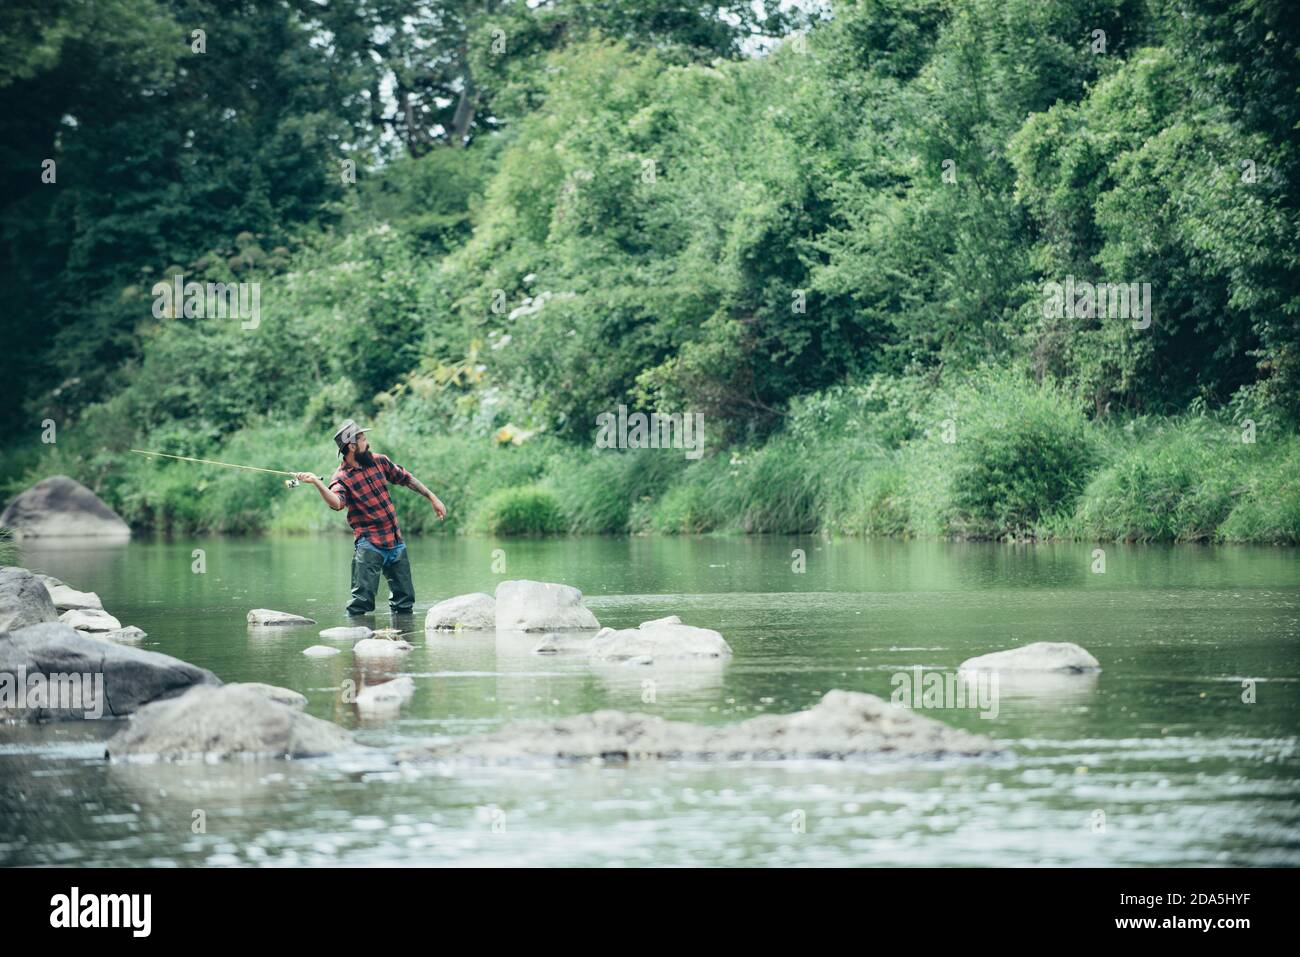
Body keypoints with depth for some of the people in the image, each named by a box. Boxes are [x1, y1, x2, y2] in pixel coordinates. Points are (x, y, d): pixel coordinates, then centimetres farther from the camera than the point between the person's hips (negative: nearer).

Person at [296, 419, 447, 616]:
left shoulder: (379, 461, 7)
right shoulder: (342, 477, -10)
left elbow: (406, 478, 19)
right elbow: (337, 503, -31)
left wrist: (433, 498, 20)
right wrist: (317, 483, -45)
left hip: (396, 541, 6)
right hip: (369, 545, -6)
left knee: (405, 600, 12)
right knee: (362, 600, -14)